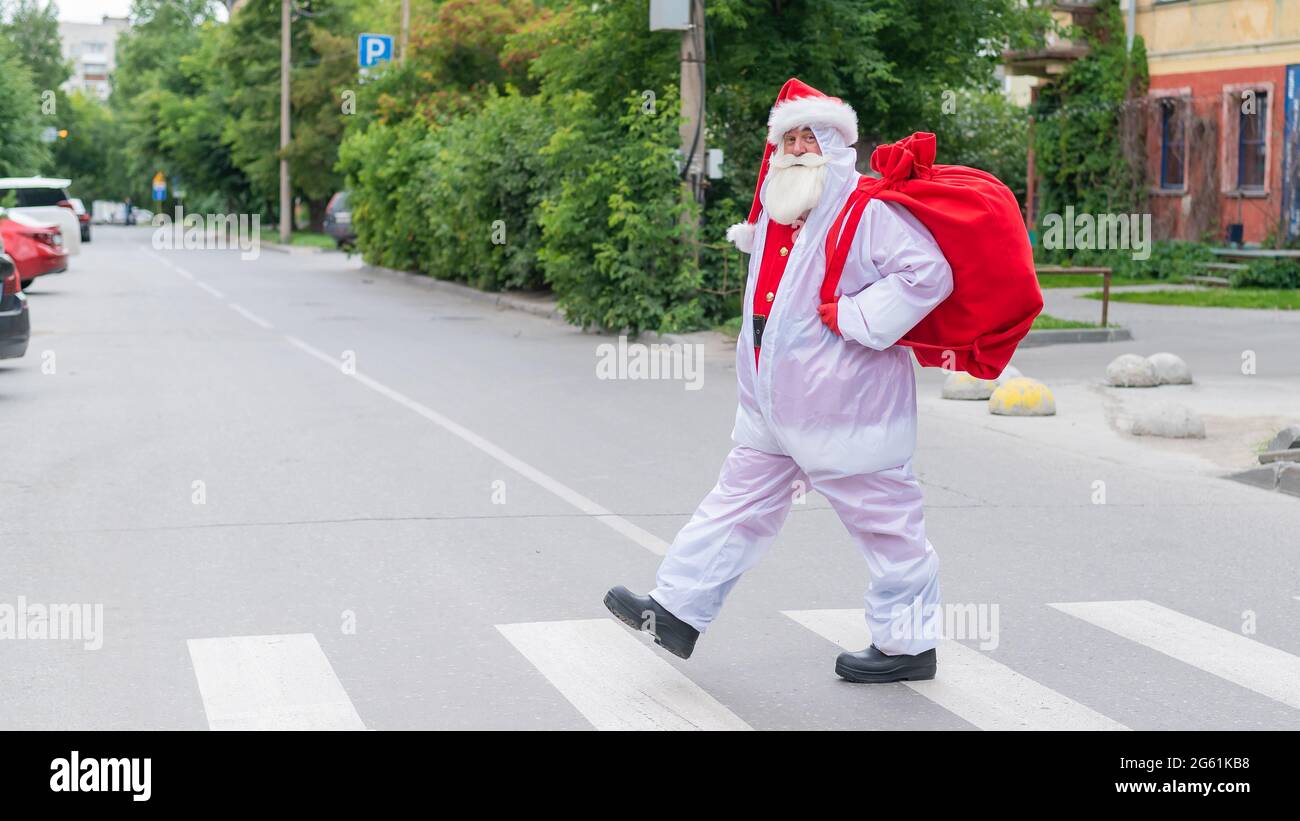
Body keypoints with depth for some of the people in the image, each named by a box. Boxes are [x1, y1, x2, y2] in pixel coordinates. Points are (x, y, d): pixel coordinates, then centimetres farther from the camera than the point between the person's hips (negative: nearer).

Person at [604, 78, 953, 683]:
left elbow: (927, 275, -27)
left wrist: (849, 318, -24)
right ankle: (678, 612, 19)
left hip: (843, 405, -9)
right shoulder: (778, 209, 12)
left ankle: (908, 644, 15)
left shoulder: (870, 210, -15)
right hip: (774, 402, 9)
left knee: (882, 520, 3)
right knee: (741, 499, 13)